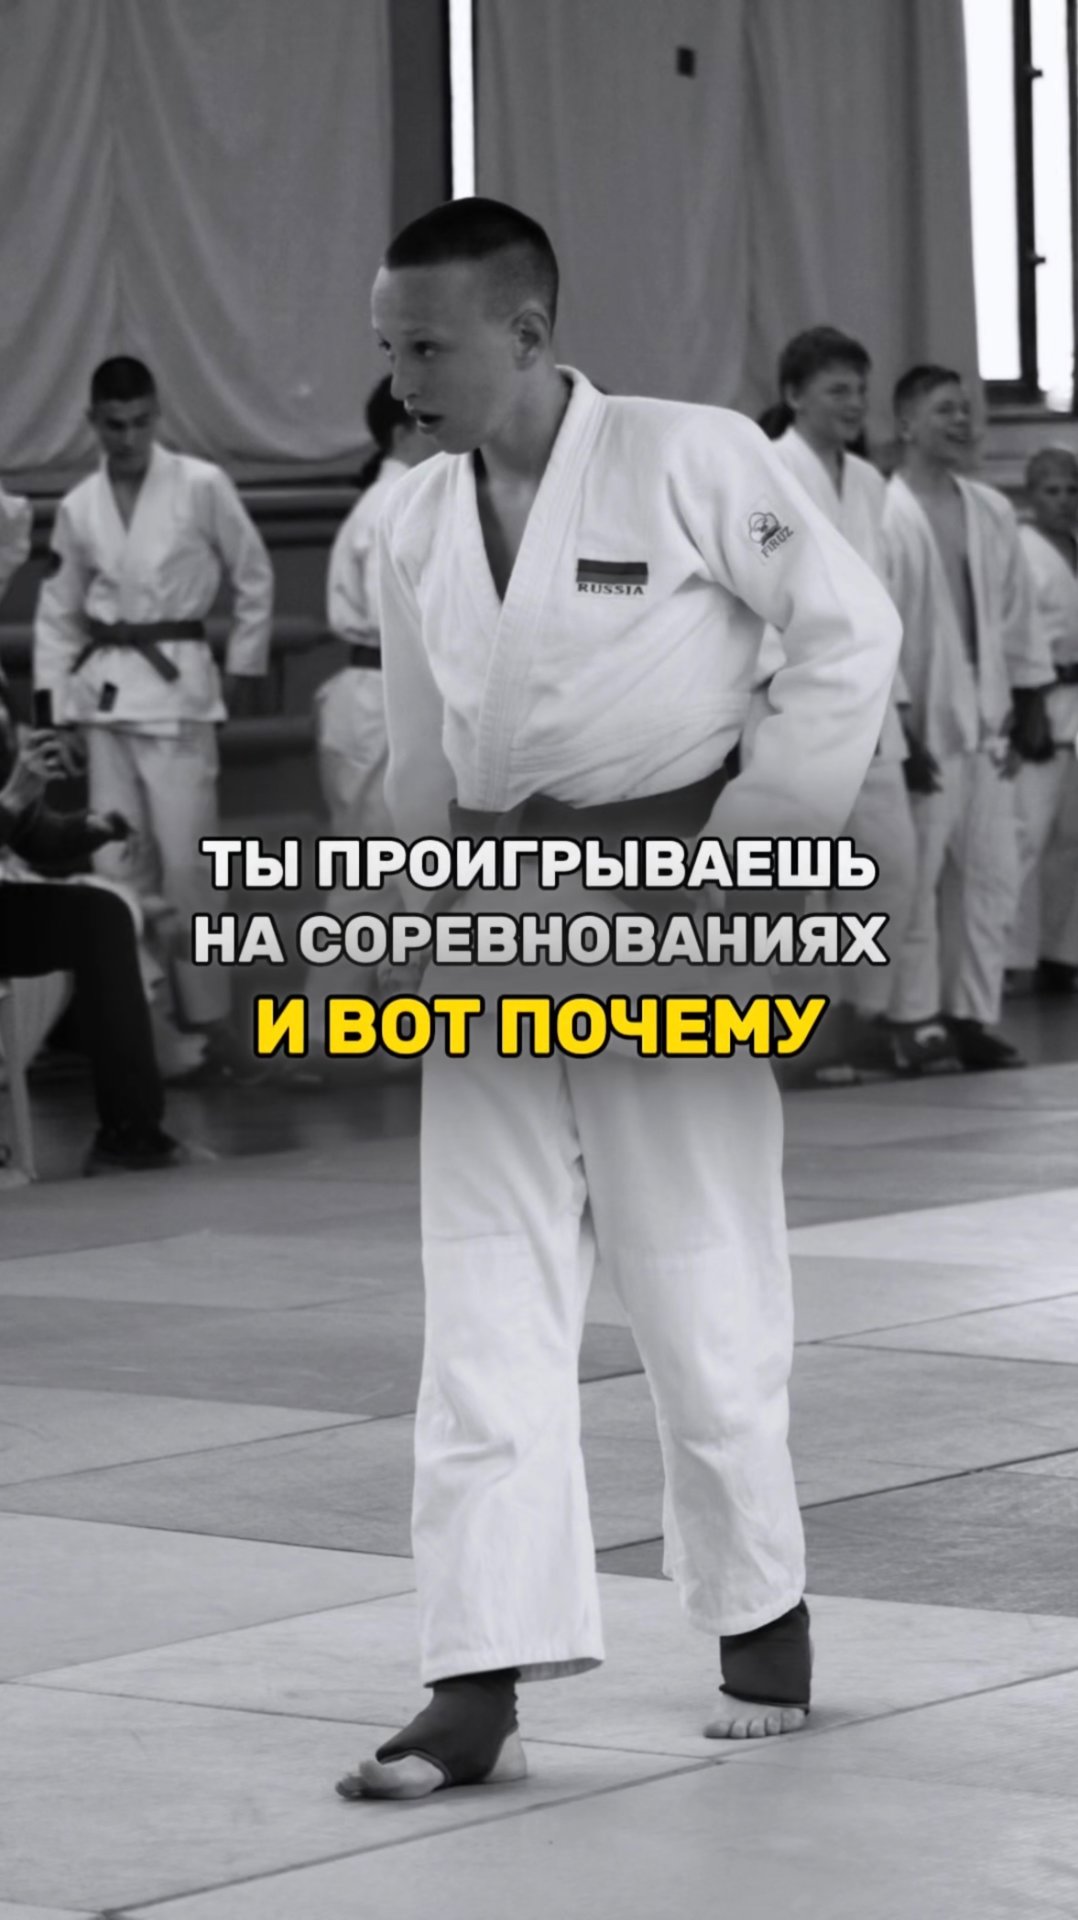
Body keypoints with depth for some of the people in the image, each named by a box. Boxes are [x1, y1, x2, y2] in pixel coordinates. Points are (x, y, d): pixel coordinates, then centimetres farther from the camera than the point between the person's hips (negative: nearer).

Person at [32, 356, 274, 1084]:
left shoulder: (202, 486, -4)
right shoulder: (78, 507, 7)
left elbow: (255, 577, 5)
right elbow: (58, 614, 13)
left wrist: (244, 668, 5)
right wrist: (54, 709, 7)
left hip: (177, 683, -4)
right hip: (102, 690, 4)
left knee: (186, 857, -8)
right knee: (117, 859, 4)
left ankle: (211, 1020, -2)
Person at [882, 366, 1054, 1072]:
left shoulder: (993, 512, 9)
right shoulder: (884, 515, -11)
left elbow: (1017, 613, 15)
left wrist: (1030, 703, 12)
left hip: (985, 721, 6)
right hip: (922, 721, -6)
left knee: (991, 875, 8)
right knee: (915, 875, -3)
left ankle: (974, 1016, 16)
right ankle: (917, 1020, 6)